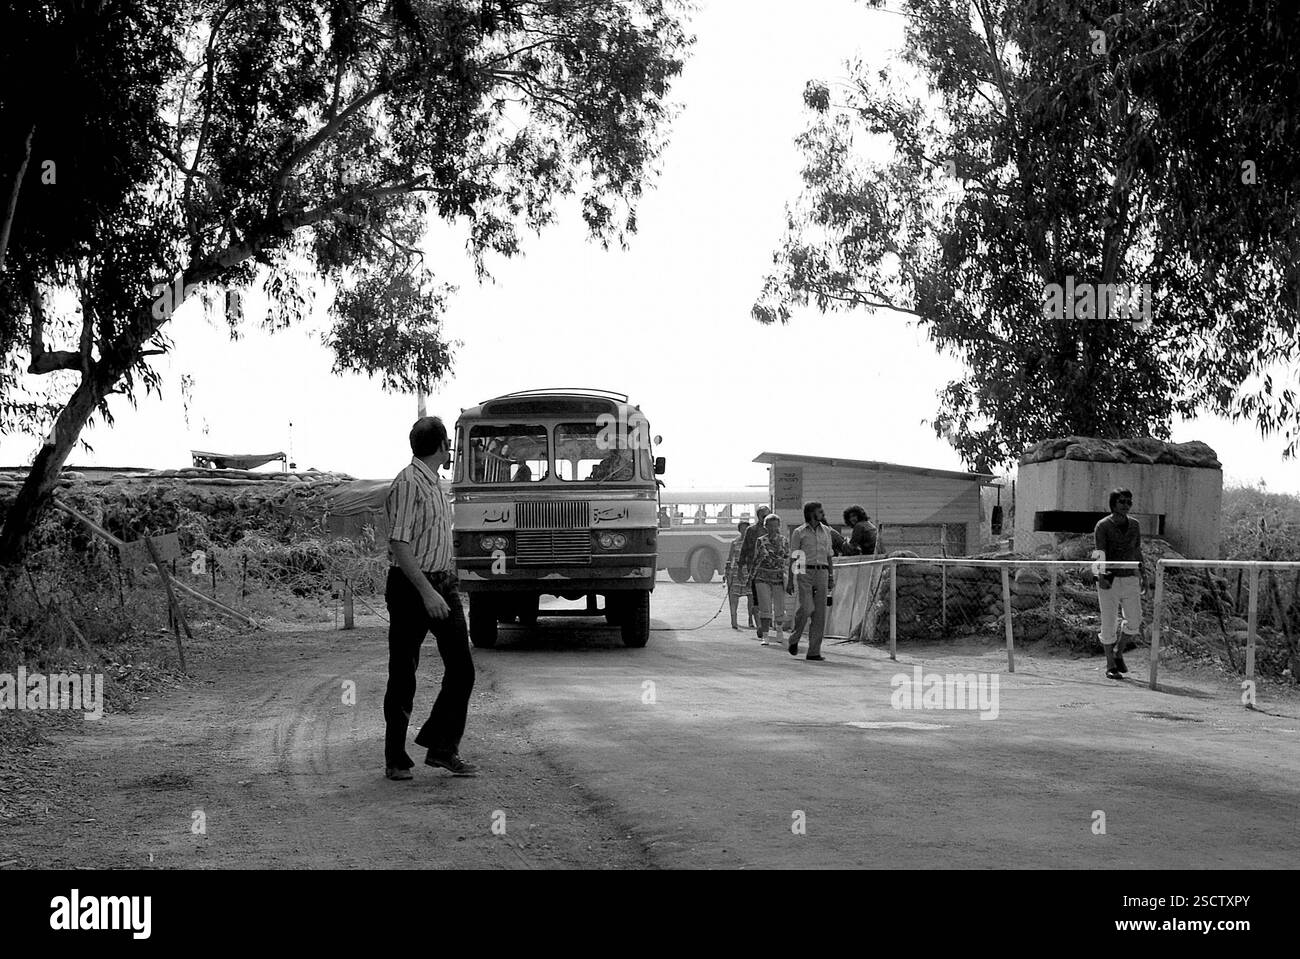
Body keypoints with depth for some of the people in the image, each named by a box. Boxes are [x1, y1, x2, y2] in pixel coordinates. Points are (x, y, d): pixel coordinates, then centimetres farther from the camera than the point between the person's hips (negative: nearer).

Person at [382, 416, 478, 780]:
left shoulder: (436, 483, 15)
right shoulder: (407, 485, -14)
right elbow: (399, 545, -20)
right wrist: (426, 592, -26)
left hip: (442, 583, 8)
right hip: (411, 587, -8)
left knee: (461, 668, 2)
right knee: (403, 677, 0)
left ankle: (442, 748, 11)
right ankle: (396, 760, 9)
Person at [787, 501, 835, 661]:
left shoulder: (826, 531, 14)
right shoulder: (798, 532, 2)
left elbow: (828, 556, 17)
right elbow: (793, 558, 3)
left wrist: (831, 578, 11)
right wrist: (790, 580, -3)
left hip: (822, 574, 4)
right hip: (805, 573, -4)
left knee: (820, 613, -3)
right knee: (806, 608, -18)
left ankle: (814, 652, 0)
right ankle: (794, 638, 7)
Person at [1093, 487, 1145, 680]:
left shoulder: (1134, 525, 10)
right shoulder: (1103, 525, -6)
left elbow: (1137, 551, 18)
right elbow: (1100, 553, -15)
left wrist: (1143, 574, 15)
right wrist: (1101, 576, -28)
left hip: (1130, 578, 5)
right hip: (1109, 580, -5)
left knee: (1134, 620, 3)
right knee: (1109, 623, -1)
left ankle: (1118, 652, 27)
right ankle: (1110, 666, 9)